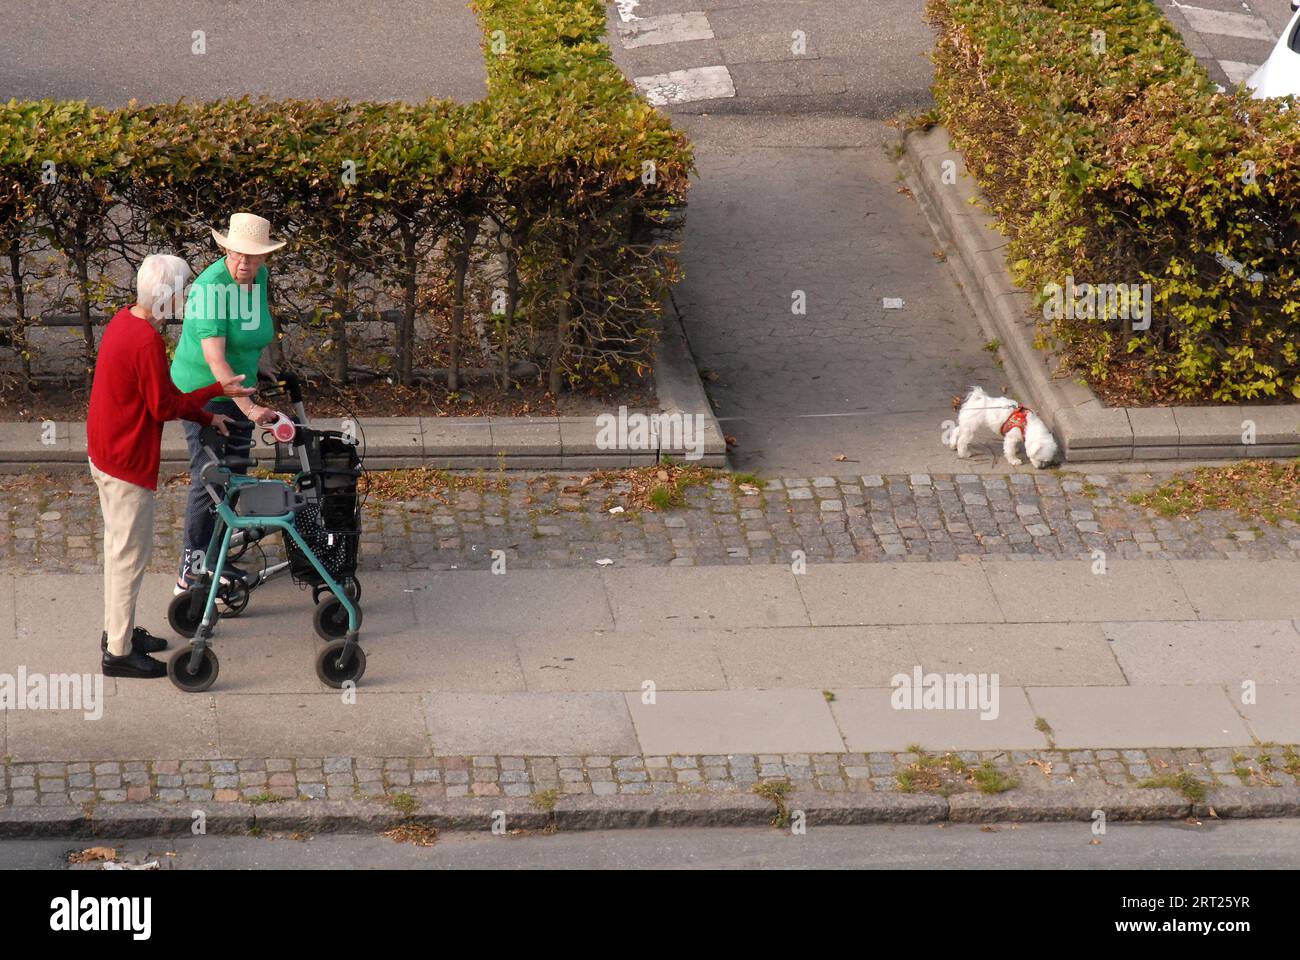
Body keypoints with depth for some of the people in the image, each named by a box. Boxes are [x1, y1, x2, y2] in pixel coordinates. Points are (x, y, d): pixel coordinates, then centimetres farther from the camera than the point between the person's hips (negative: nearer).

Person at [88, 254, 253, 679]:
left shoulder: (125, 321, 5)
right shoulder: (147, 342, -26)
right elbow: (163, 407, -20)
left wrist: (204, 417, 13)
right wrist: (217, 390, -11)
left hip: (103, 452, 10)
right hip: (128, 462, -10)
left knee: (120, 545, 21)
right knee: (131, 552, 0)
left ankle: (118, 631, 33)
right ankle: (119, 652, 8)